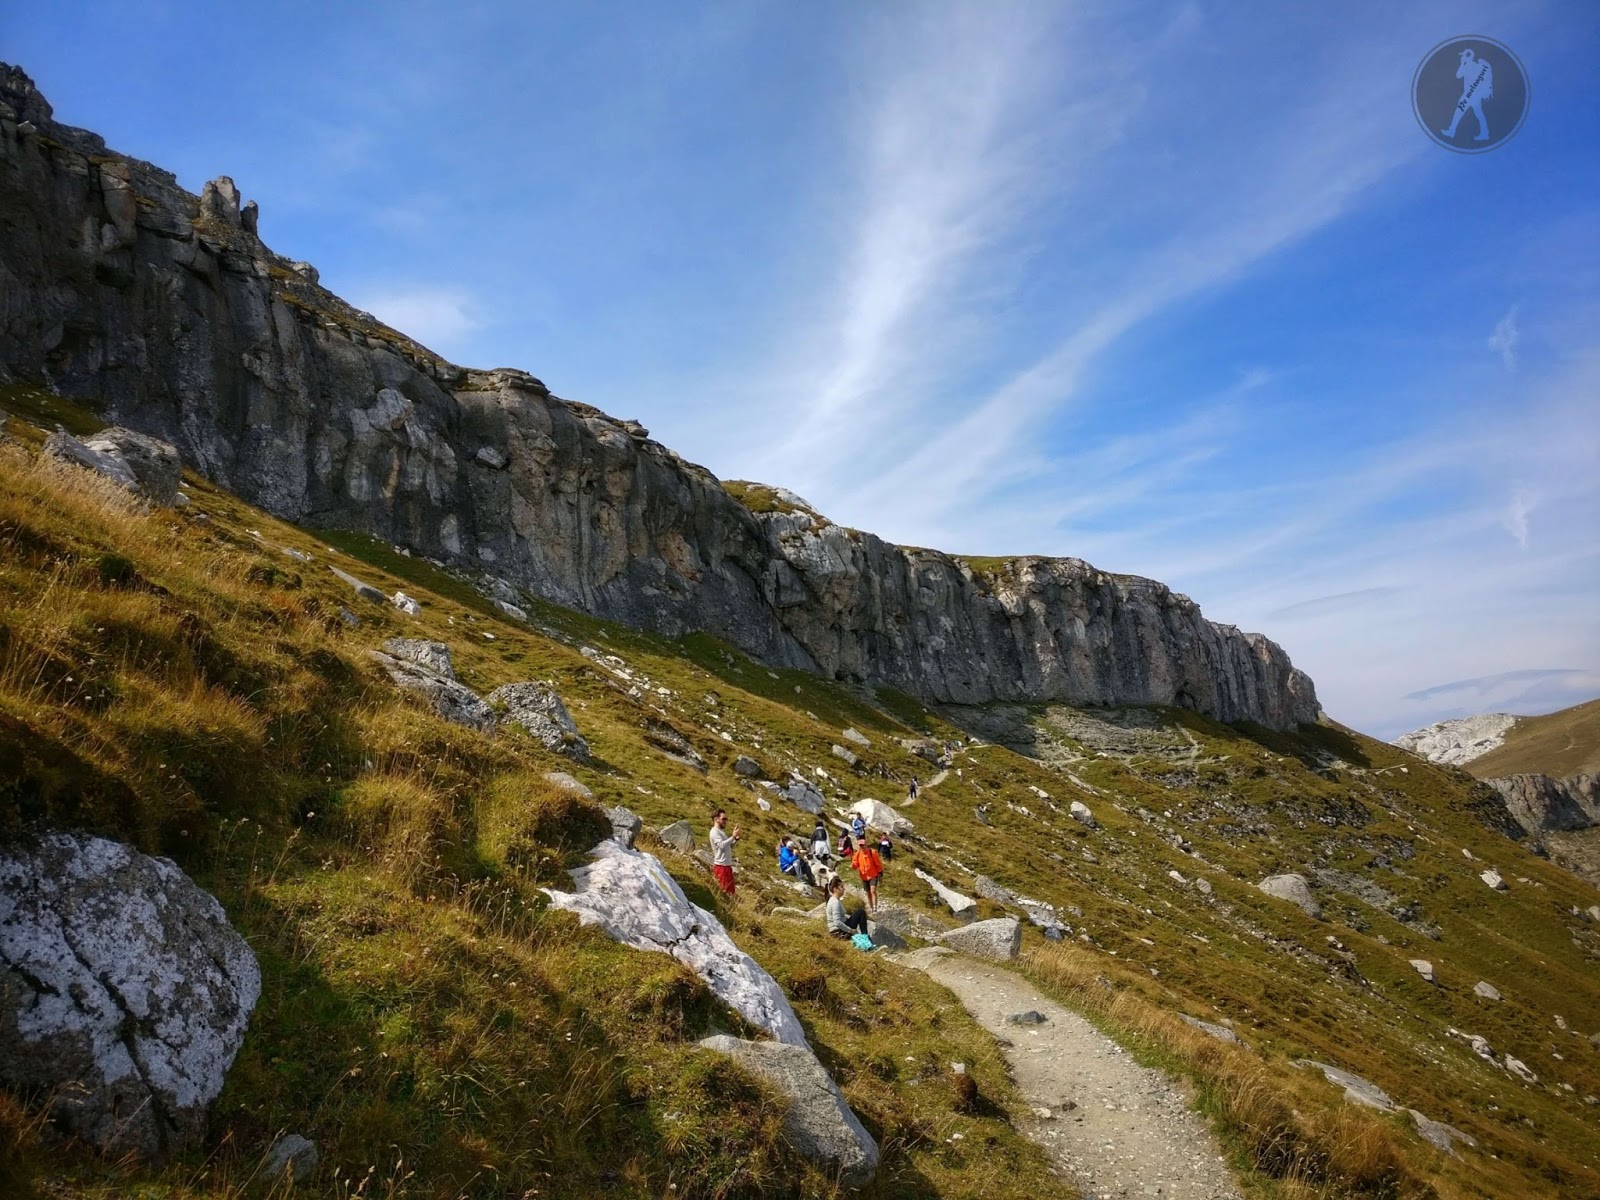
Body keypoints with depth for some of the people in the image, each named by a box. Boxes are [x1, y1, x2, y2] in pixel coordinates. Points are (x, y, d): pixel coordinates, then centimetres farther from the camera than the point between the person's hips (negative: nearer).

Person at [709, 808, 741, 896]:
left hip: (727, 865, 10)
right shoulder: (714, 832, -11)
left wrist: (737, 838, 6)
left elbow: (729, 846, 21)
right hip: (721, 866, -10)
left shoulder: (722, 831, 19)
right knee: (724, 891, -10)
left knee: (730, 891, 12)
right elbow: (722, 845, -25)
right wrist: (733, 836, -26)